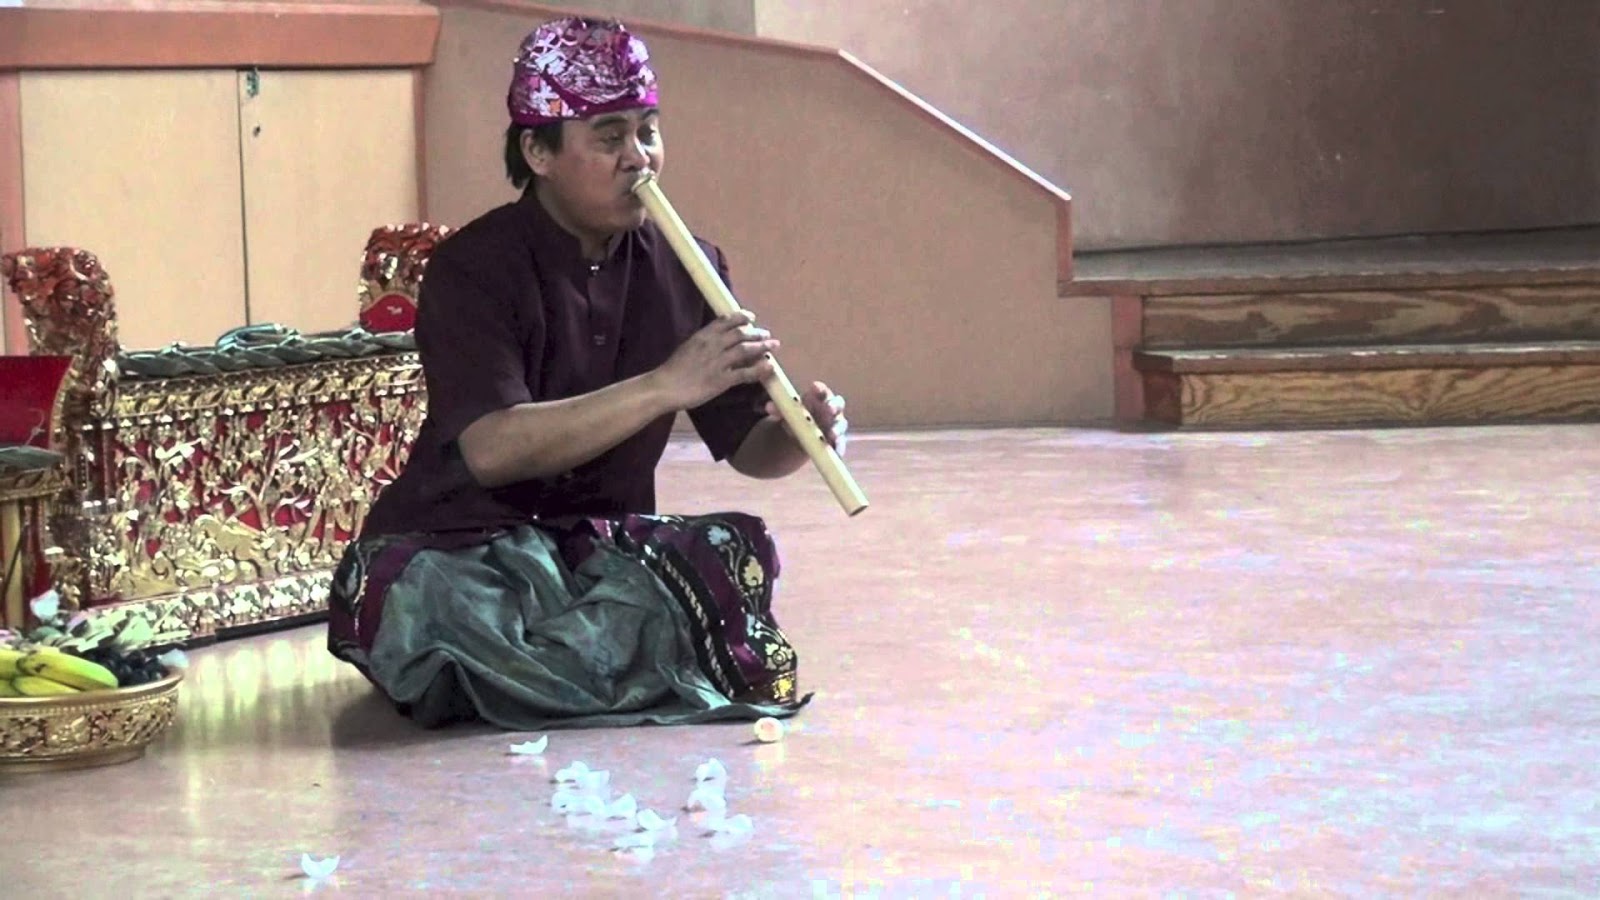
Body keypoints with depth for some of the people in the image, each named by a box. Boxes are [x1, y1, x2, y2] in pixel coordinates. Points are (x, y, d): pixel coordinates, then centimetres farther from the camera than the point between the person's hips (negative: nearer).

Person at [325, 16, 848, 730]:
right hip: (459, 544, -5)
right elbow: (492, 450, -29)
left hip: (606, 547, 5)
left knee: (737, 551, -23)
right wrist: (665, 387, -35)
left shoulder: (683, 269, 3)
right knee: (429, 595, -37)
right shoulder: (475, 269, -14)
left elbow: (746, 445, 5)